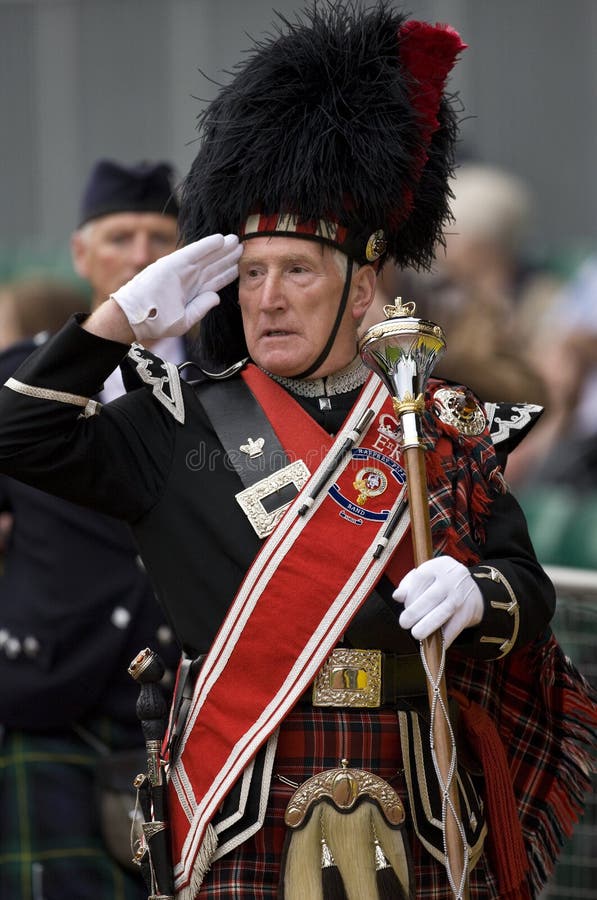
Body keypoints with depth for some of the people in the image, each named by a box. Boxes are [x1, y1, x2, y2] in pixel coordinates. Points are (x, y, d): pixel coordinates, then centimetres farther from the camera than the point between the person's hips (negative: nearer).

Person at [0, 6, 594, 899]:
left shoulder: (440, 428, 9)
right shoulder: (183, 423, 7)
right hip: (243, 797, -1)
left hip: (412, 804, 1)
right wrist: (125, 317, -2)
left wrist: (475, 590, -16)